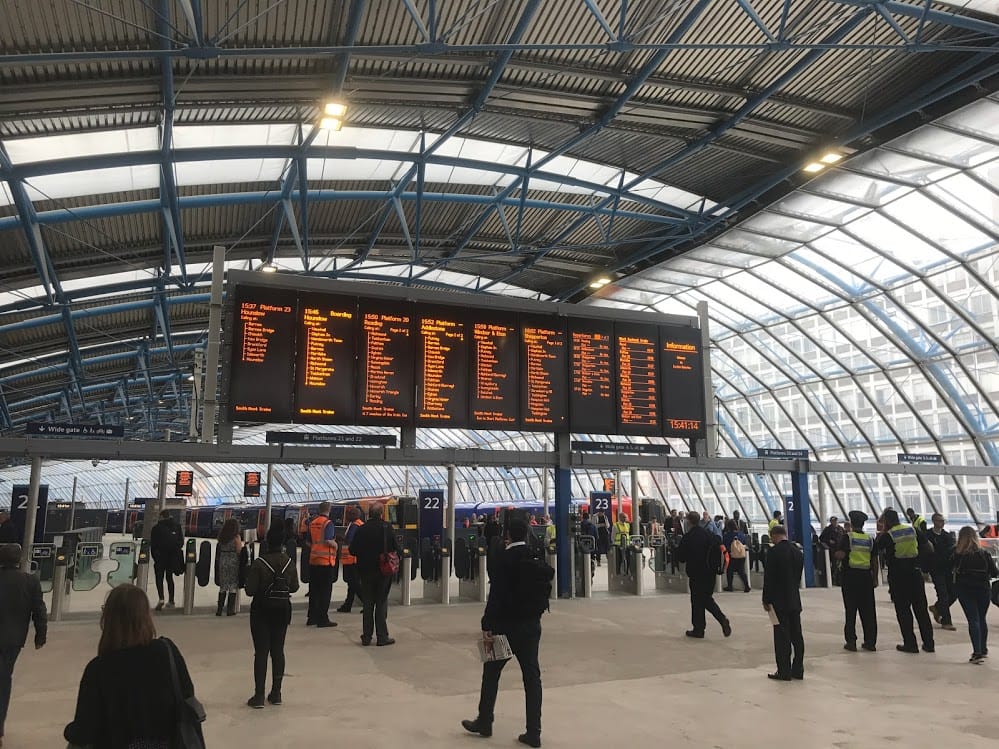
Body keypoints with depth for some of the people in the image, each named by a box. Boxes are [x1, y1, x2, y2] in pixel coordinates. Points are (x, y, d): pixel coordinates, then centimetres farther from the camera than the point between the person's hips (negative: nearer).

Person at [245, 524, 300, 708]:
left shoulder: (259, 563, -16)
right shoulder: (289, 562, -5)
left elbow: (250, 590, -16)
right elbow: (294, 587, 1)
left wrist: (262, 589, 4)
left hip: (262, 610, -3)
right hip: (282, 609, 3)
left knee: (261, 652, 2)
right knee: (278, 651, 12)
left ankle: (259, 696, 4)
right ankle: (276, 693, 17)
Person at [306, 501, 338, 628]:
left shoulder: (312, 523, 9)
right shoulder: (328, 523, -12)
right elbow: (328, 540, -21)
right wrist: (335, 545, -3)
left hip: (313, 560, 7)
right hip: (326, 561, -7)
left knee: (314, 590, 14)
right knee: (325, 591, 0)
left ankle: (312, 617, 19)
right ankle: (323, 619, 1)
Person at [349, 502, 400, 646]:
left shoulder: (360, 530, -4)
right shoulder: (386, 528, -11)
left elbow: (352, 550, -1)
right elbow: (396, 548, -10)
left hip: (365, 571, 2)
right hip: (383, 571, -2)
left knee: (367, 604, 12)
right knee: (381, 604, 6)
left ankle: (366, 637, 15)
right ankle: (382, 637, 6)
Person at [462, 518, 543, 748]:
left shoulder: (504, 558, -15)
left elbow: (496, 594, -17)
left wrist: (487, 626, -14)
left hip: (506, 625, -5)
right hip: (531, 625, 5)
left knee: (491, 672, 12)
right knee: (531, 676, 7)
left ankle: (484, 722, 24)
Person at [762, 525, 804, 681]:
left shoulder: (774, 552, -14)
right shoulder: (798, 551, 6)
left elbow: (769, 577, -14)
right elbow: (799, 576, 11)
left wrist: (766, 600, -6)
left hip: (779, 602, -6)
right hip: (795, 601, 7)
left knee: (782, 637, -1)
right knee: (796, 636, 11)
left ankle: (784, 671, 2)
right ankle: (798, 670, 18)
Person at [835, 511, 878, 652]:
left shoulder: (847, 537, -7)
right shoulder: (870, 539, 6)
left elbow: (840, 555, -18)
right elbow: (875, 561, 6)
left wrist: (837, 552, 4)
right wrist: (874, 577, 14)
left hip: (850, 576, -3)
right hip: (866, 576, 3)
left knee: (851, 610, 3)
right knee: (868, 611, 9)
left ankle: (851, 641, 5)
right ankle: (870, 641, 14)